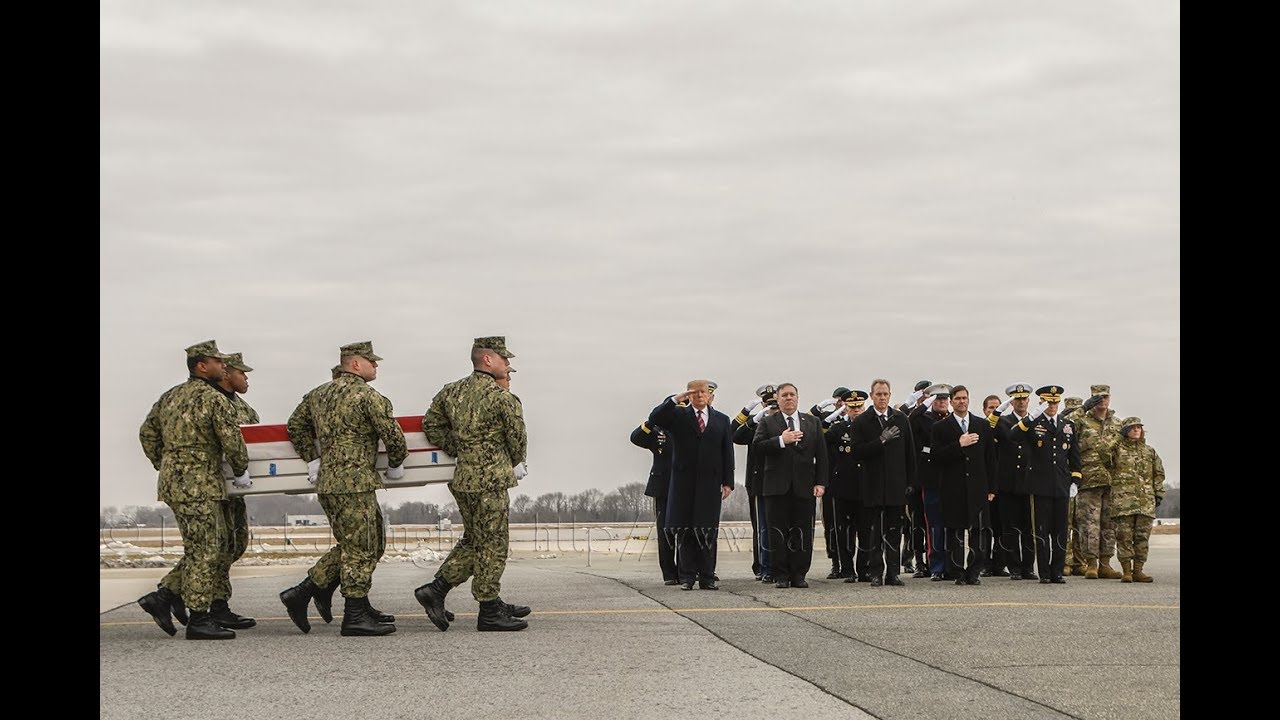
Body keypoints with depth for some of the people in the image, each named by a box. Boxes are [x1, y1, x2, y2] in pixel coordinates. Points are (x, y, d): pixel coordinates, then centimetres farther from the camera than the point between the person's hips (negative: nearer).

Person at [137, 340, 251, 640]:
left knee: (210, 546, 15)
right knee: (204, 551, -4)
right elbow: (232, 441, -14)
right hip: (198, 486, -9)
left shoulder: (170, 396, 15)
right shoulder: (214, 399, -11)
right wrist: (241, 472, 1)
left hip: (173, 481, 9)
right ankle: (198, 620, -1)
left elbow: (147, 433, 21)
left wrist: (162, 465, 27)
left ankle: (164, 596, 11)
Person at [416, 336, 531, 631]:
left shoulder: (451, 391, 9)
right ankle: (489, 612, 6)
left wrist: (457, 451, 13)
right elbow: (518, 437, -5)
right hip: (490, 481, -8)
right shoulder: (503, 398, -12)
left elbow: (431, 425, 11)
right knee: (492, 546, 1)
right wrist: (517, 464, 14)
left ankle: (436, 589, 14)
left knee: (473, 541, 20)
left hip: (462, 478, 8)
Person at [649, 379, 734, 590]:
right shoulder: (678, 415, 7)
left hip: (710, 483, 1)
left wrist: (728, 482, 3)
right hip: (684, 482, -1)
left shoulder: (721, 420, 13)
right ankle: (687, 577, 5)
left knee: (708, 531, 2)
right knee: (684, 531, 1)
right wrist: (675, 400, -17)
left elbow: (727, 452, 10)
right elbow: (654, 418, -10)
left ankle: (707, 577, 6)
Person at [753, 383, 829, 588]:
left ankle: (798, 574, 8)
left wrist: (820, 483, 0)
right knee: (778, 533, 0)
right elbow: (757, 446, -7)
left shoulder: (813, 423, 13)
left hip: (803, 487, 1)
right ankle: (780, 576, 5)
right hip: (777, 487, -1)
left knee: (802, 532, 1)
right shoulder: (767, 423, 7)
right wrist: (781, 440, -17)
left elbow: (821, 454, 9)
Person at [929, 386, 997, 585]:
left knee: (979, 531, -4)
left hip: (977, 488, 2)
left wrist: (991, 488, 8)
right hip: (953, 489, -2)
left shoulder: (983, 425, 14)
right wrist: (959, 445, -13)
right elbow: (935, 457, -5)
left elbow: (990, 458, 13)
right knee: (955, 532, -3)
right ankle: (958, 574, 4)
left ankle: (973, 572, 2)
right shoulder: (940, 427, 5)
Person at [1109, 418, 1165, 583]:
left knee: (1142, 536, 2)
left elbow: (1158, 474, 21)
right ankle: (1126, 571, -4)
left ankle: (1138, 570, 7)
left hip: (1146, 501, 4)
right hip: (1123, 499, -4)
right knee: (1124, 535, -7)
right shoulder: (1116, 449, 7)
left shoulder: (1150, 451, 19)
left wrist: (1159, 493, 14)